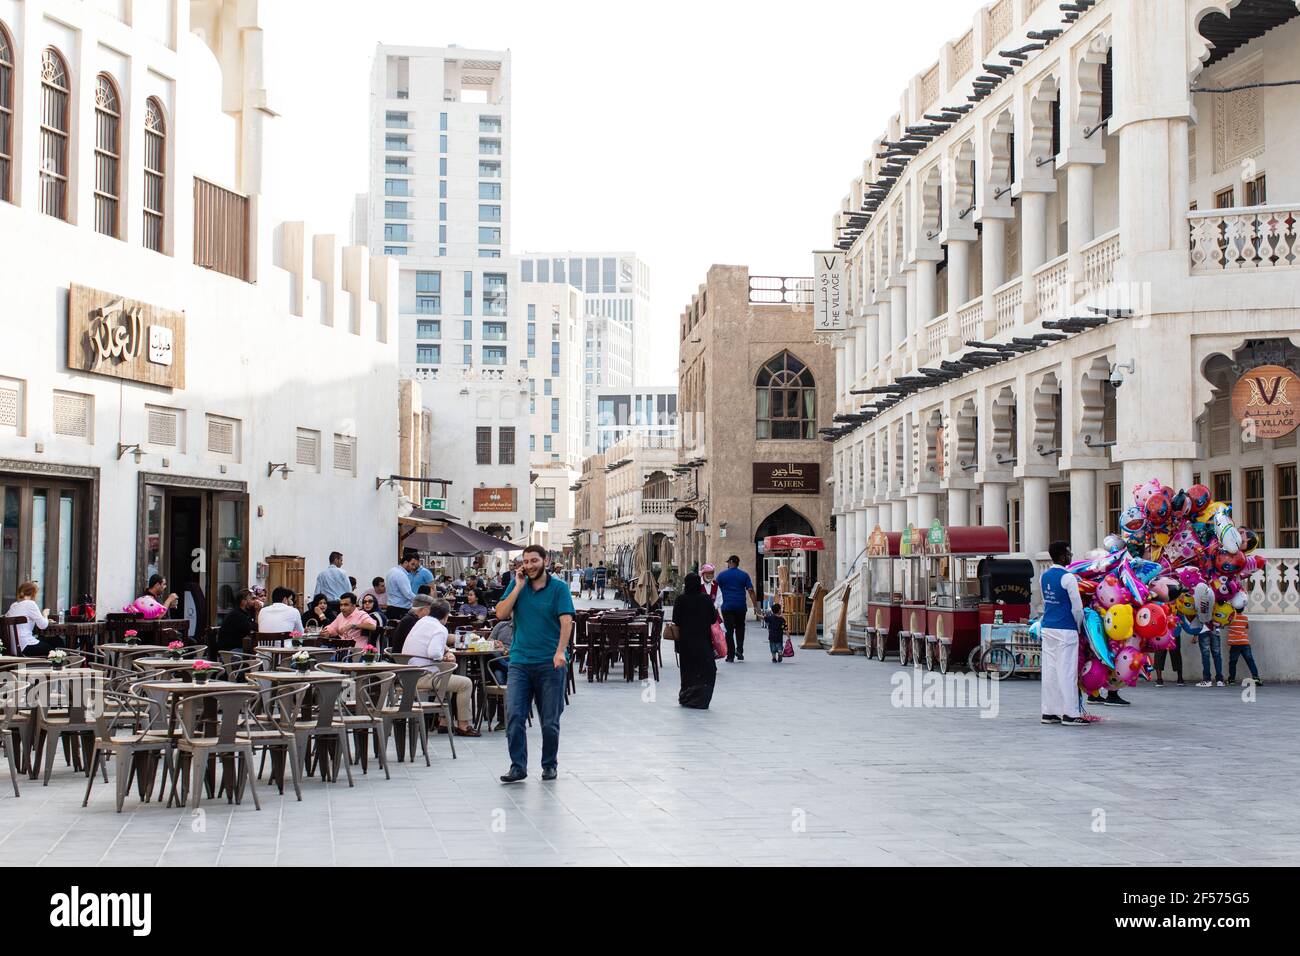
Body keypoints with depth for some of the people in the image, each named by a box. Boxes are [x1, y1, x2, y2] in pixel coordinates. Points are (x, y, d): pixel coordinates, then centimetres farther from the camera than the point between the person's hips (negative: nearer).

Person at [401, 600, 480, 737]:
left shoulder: (422, 622, 15)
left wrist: (446, 652, 11)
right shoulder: (441, 629, -13)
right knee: (466, 683, -3)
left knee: (448, 678, 33)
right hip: (422, 677, -10)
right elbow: (433, 653, -29)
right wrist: (443, 658, -7)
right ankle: (463, 726, 0)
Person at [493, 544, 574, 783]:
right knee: (514, 716, -9)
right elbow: (501, 614, -1)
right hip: (519, 662, 2)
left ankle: (549, 765, 21)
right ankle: (518, 766, -3)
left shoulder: (559, 588, -1)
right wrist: (518, 587, -6)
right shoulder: (517, 585, 9)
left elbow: (566, 621, -10)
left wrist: (560, 652, -23)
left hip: (550, 664, -2)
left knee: (550, 721, 5)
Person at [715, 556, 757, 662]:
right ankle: (739, 649, 1)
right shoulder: (744, 575, 4)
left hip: (727, 606, -1)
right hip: (741, 606, 1)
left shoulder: (722, 575, 2)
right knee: (740, 628, 18)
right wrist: (756, 606, -2)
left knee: (729, 631, 2)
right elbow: (751, 591, -2)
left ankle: (730, 656, 1)